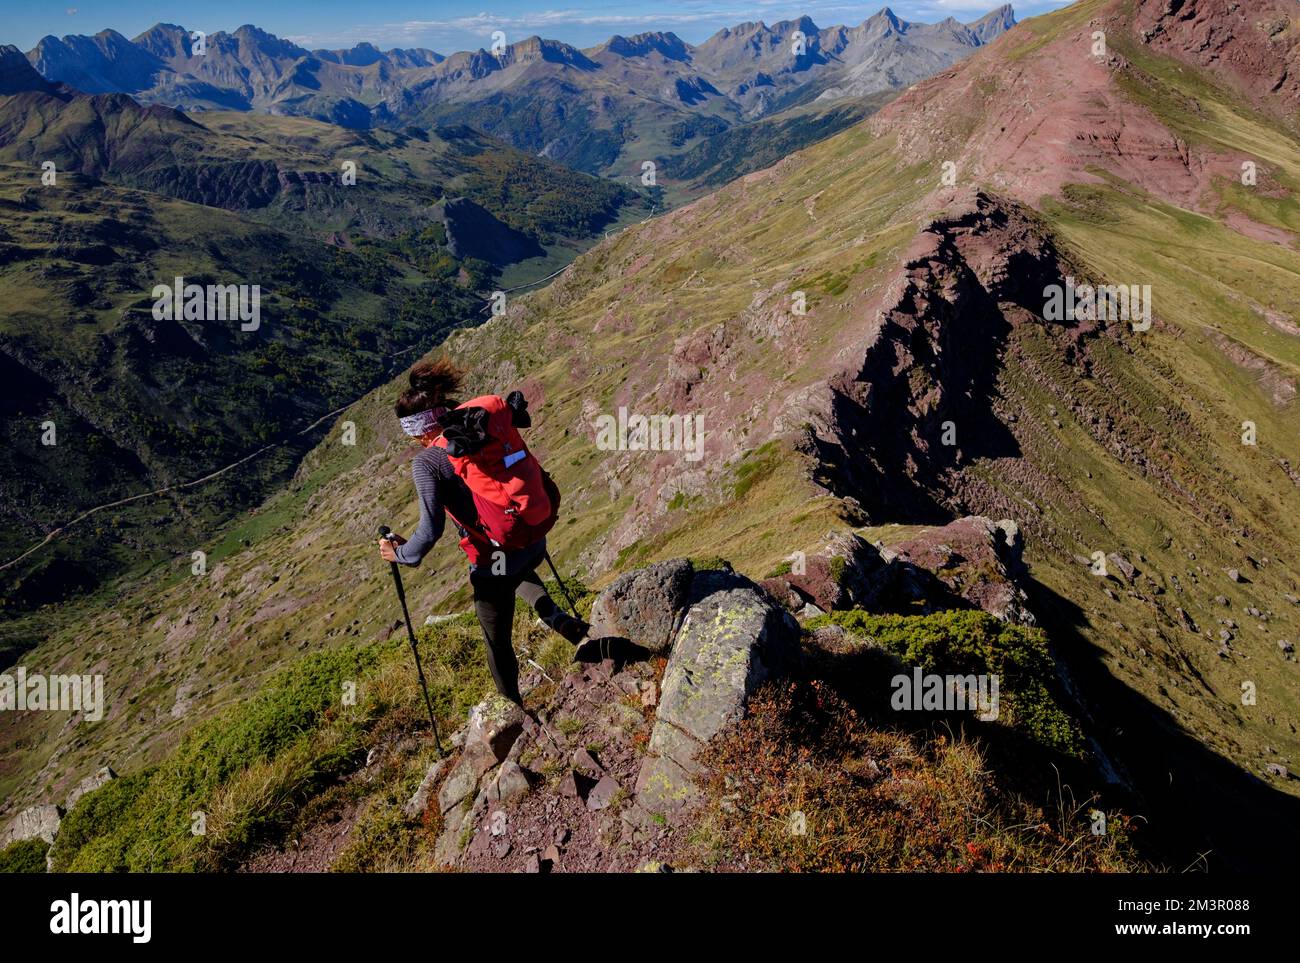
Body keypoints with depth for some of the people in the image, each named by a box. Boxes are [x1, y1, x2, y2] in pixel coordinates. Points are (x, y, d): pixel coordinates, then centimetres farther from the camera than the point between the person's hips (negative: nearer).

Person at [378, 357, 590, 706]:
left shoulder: (426, 463, -18)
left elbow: (431, 530, -21)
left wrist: (401, 554, -5)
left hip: (494, 565, -6)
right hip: (534, 544, 6)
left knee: (498, 643, 21)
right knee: (518, 569, 44)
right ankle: (554, 615, 19)